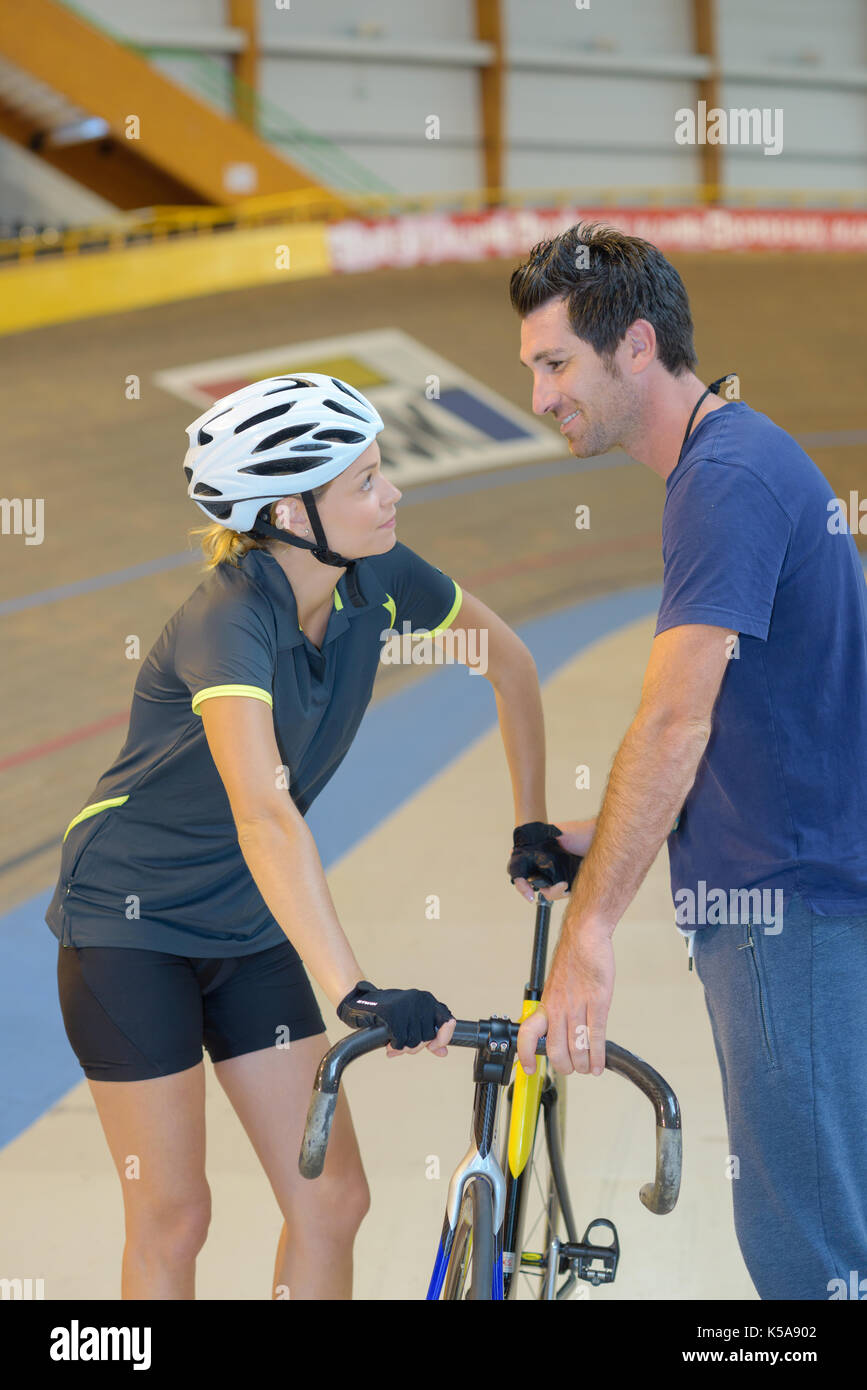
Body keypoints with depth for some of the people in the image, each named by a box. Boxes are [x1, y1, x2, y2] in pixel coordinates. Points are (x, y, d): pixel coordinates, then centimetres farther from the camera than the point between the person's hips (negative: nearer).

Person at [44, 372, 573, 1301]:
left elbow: (509, 661, 9)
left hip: (247, 929, 7)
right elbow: (264, 814, -45)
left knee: (332, 1200, 2)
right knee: (173, 1219, -1)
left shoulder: (377, 579, -10)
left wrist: (532, 825, 11)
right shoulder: (228, 621, -31)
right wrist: (354, 995, -53)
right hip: (130, 922, -6)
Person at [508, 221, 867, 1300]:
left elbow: (674, 722, -23)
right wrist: (608, 838, 16)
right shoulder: (739, 458, 16)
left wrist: (590, 930, -24)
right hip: (780, 898, 10)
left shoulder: (729, 476, -17)